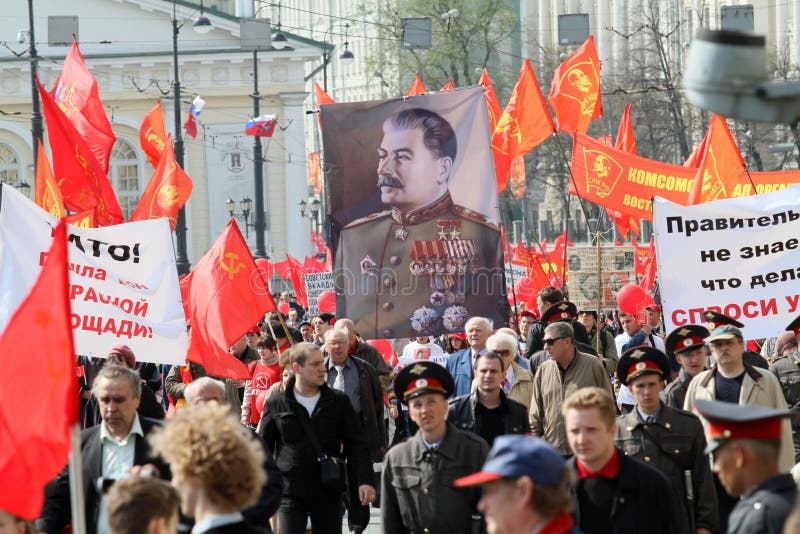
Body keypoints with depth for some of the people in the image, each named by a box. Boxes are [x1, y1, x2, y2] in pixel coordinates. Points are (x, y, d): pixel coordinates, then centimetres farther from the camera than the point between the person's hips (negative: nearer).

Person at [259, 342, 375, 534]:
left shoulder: (339, 402, 5)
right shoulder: (276, 405, 2)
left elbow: (356, 444, 4)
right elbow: (263, 450, 9)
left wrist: (364, 481, -8)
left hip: (329, 492, 2)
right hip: (290, 494, -2)